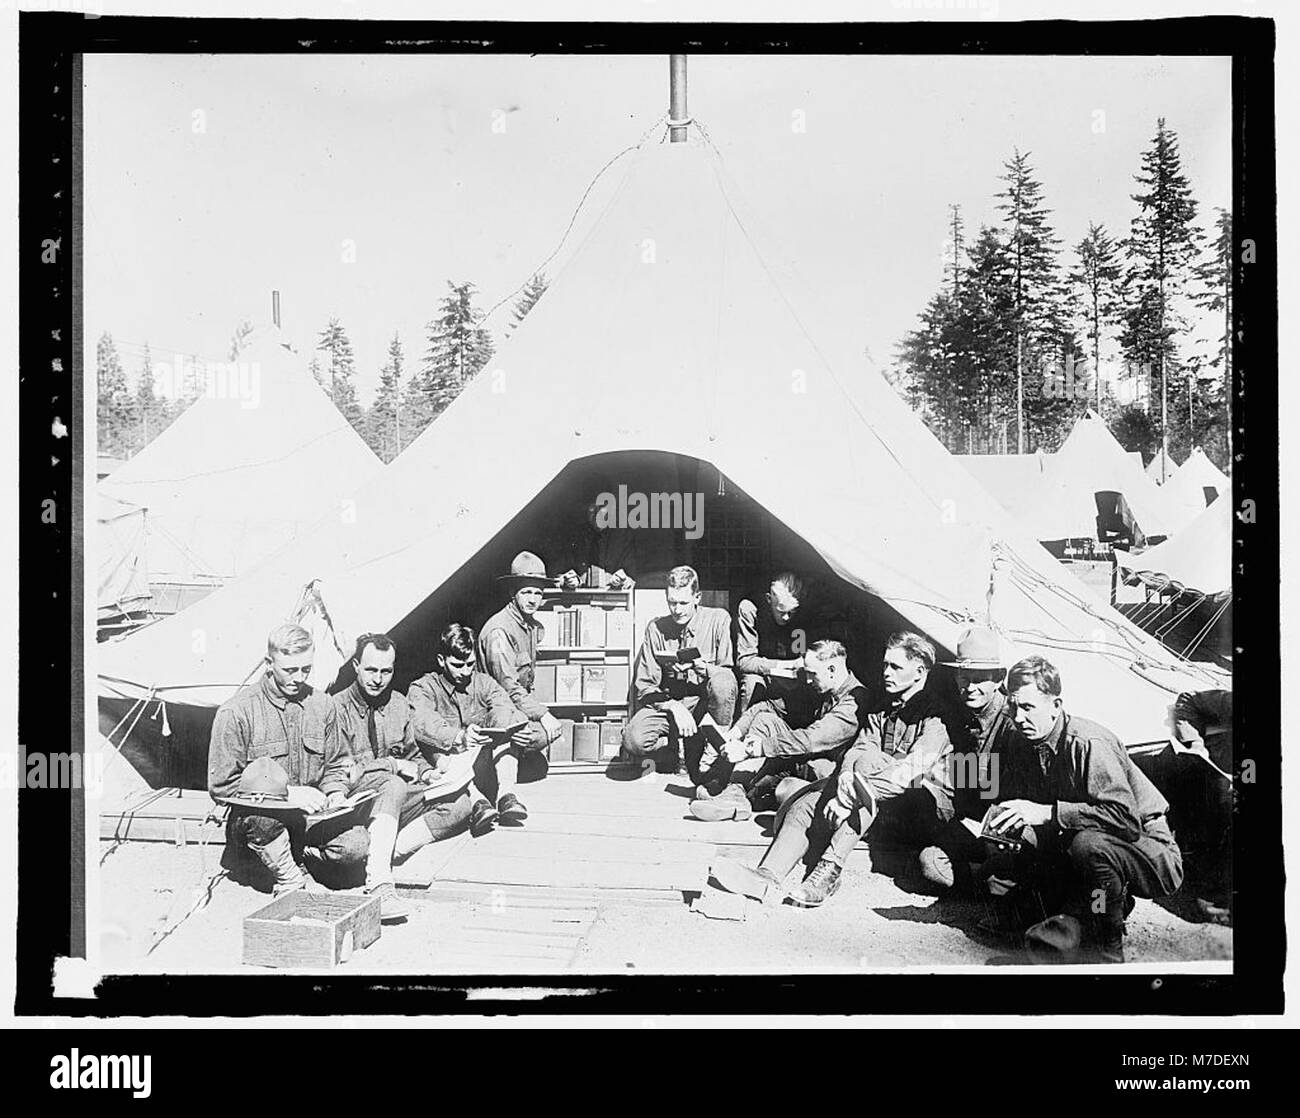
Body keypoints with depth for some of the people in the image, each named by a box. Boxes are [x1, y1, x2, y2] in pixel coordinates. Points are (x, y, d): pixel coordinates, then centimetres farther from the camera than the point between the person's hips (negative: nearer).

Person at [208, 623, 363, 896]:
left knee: (355, 848, -26)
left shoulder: (322, 705, 5)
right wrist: (288, 793, -18)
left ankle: (296, 854, 9)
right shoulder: (237, 711, -10)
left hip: (310, 813, 4)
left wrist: (335, 793, -5)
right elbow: (221, 787, -11)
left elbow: (335, 765, 19)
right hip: (255, 820, -4)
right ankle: (288, 879, -20)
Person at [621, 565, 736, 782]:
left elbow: (728, 671, -7)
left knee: (722, 682, -37)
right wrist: (674, 708, -20)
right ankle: (673, 743, 7)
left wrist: (707, 669, -30)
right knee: (634, 741, -28)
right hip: (667, 700, 1)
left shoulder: (718, 619, -5)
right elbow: (645, 685, -2)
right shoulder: (656, 629, -2)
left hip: (704, 699, -1)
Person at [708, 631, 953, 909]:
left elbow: (915, 767, -20)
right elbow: (855, 751, 2)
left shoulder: (936, 714, -5)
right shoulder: (881, 712, 19)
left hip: (928, 806, -7)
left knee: (868, 762, -32)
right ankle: (769, 877, -35)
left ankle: (829, 871, -41)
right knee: (805, 803, -13)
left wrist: (855, 789, -30)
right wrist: (843, 787, -21)